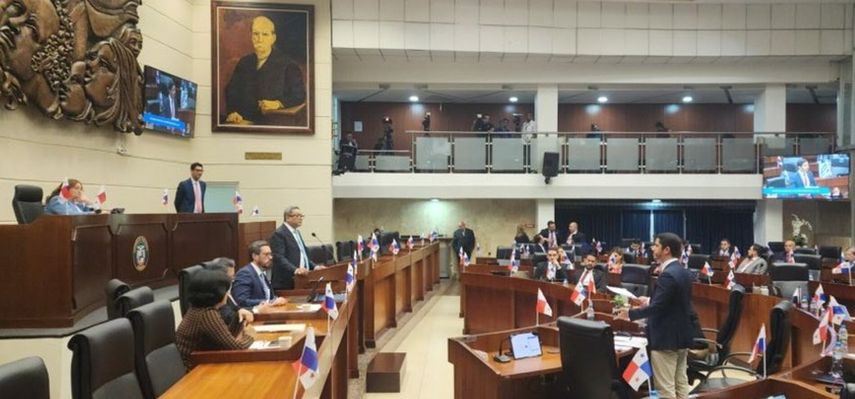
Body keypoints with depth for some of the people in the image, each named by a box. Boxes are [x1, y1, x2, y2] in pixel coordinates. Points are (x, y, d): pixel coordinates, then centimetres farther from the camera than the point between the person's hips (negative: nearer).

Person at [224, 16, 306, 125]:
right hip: (244, 120, 4)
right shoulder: (244, 63, 17)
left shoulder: (287, 64, 2)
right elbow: (231, 91, 16)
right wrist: (232, 112, -2)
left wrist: (278, 104, -14)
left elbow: (299, 96, 1)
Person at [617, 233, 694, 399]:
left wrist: (630, 314, -15)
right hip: (682, 335, 10)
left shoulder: (667, 275, -22)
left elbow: (657, 308, -25)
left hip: (667, 338, -10)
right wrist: (650, 301, 21)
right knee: (681, 383, 16)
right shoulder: (683, 272, 8)